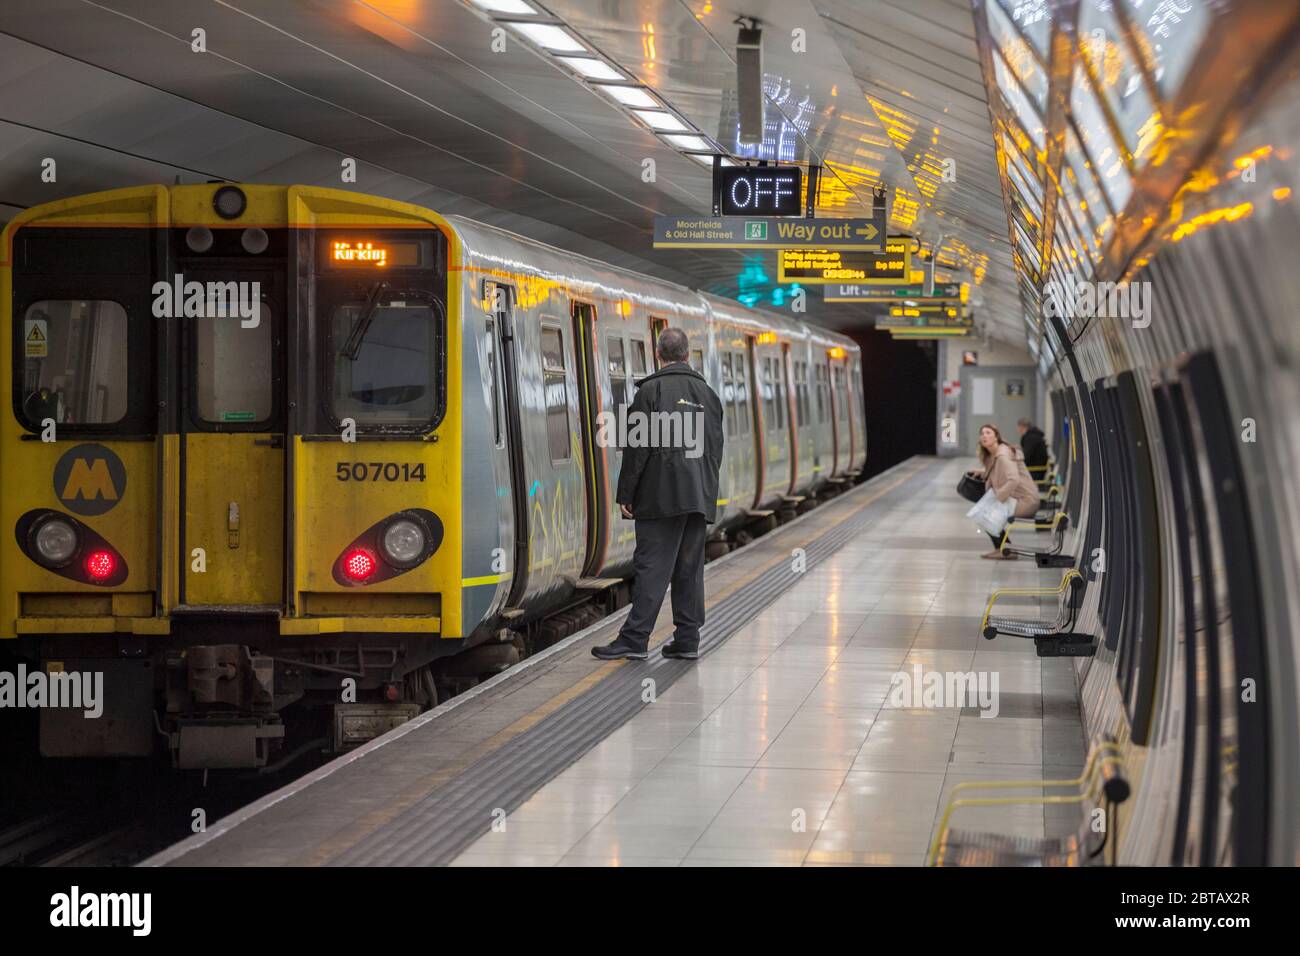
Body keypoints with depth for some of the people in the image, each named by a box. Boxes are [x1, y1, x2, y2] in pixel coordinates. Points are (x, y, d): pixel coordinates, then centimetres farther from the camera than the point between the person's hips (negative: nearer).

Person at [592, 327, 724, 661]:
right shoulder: (707, 393, 12)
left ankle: (634, 639, -9)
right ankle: (687, 640, 8)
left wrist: (625, 494, -4)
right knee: (690, 569, 8)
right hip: (700, 497, 6)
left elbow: (638, 447, -9)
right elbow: (715, 449, 14)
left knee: (651, 567, -7)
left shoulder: (652, 390, -7)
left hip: (661, 496, -6)